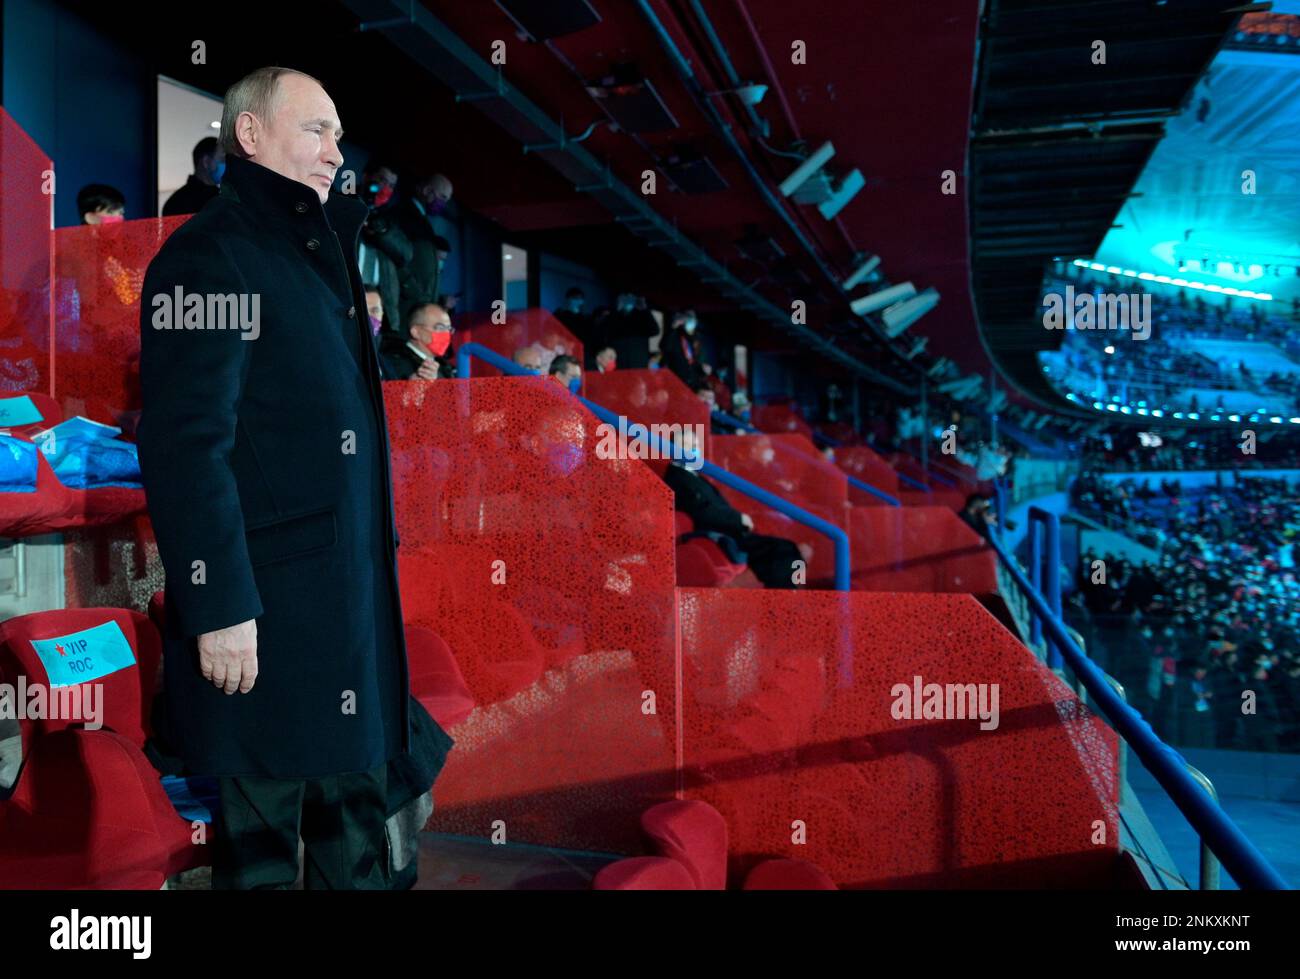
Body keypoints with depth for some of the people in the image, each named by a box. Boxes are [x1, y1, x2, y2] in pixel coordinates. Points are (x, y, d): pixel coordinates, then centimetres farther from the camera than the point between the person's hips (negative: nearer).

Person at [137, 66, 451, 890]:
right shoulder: (208, 257, -10)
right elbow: (184, 447, -18)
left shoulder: (321, 252, 17)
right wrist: (219, 607, -21)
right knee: (263, 838, 8)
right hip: (263, 613, -8)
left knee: (365, 848, 18)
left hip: (356, 605, 8)